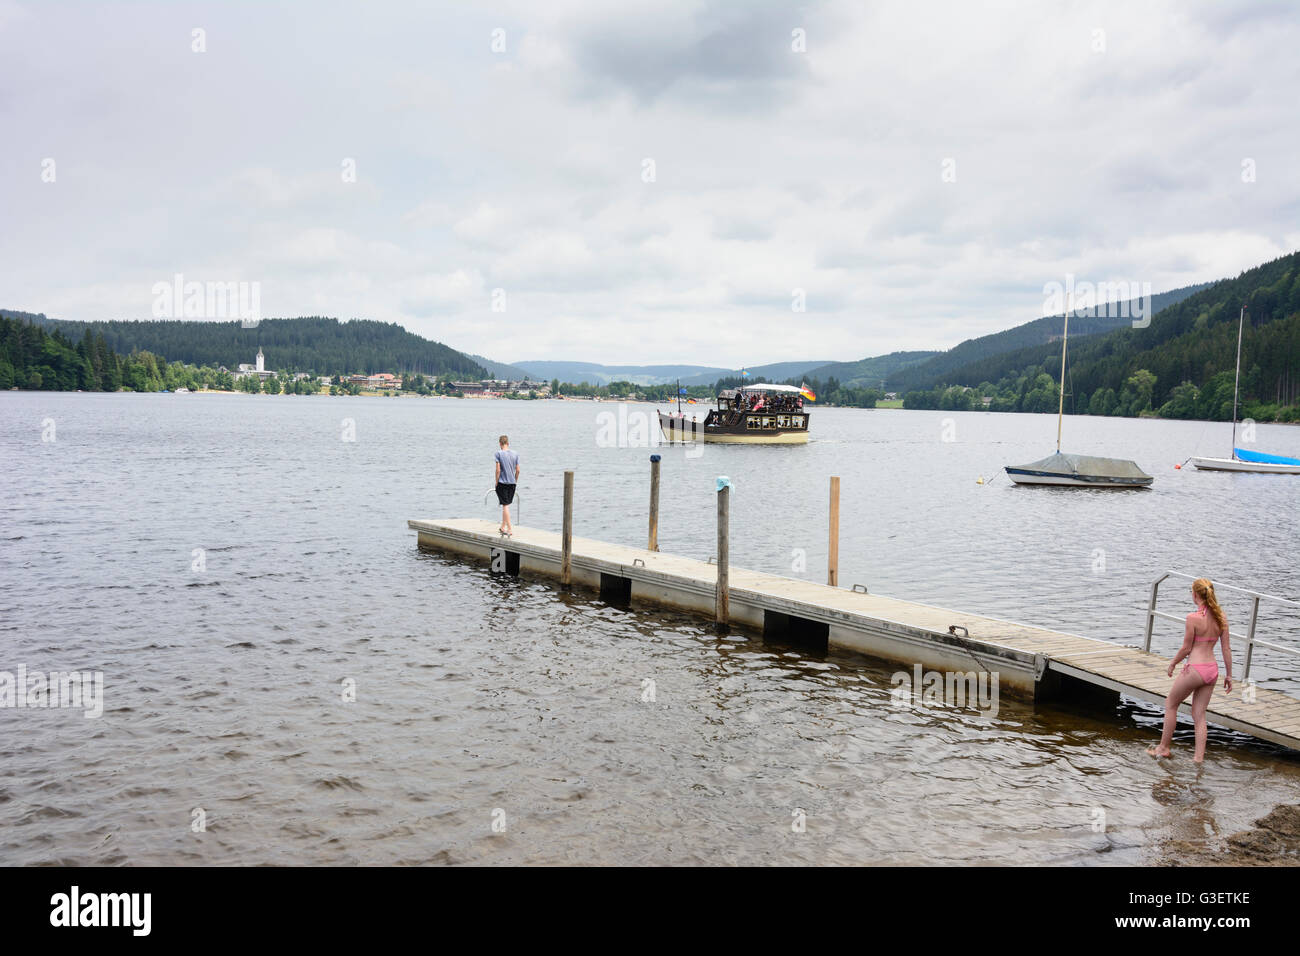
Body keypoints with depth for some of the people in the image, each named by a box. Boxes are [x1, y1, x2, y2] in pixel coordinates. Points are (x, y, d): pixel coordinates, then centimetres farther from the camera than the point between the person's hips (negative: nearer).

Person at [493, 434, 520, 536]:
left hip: (502, 482, -4)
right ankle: (503, 527, 25)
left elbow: (498, 470, -12)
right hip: (512, 483, 4)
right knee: (506, 505, 16)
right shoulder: (515, 454, 3)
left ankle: (509, 529, -8)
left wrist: (496, 482, -2)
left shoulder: (498, 453, -9)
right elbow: (518, 470, 4)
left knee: (505, 506, -2)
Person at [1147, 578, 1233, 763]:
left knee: (1170, 704, 15)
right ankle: (1199, 757, 12)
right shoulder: (1220, 617, 2)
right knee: (1199, 714, 15)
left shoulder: (1193, 618, -17)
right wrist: (1229, 674, 13)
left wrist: (1172, 663, 7)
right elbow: (1226, 649, 6)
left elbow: (1186, 648, -10)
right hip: (1212, 669, 6)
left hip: (1195, 669, -6)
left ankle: (1163, 748, 23)